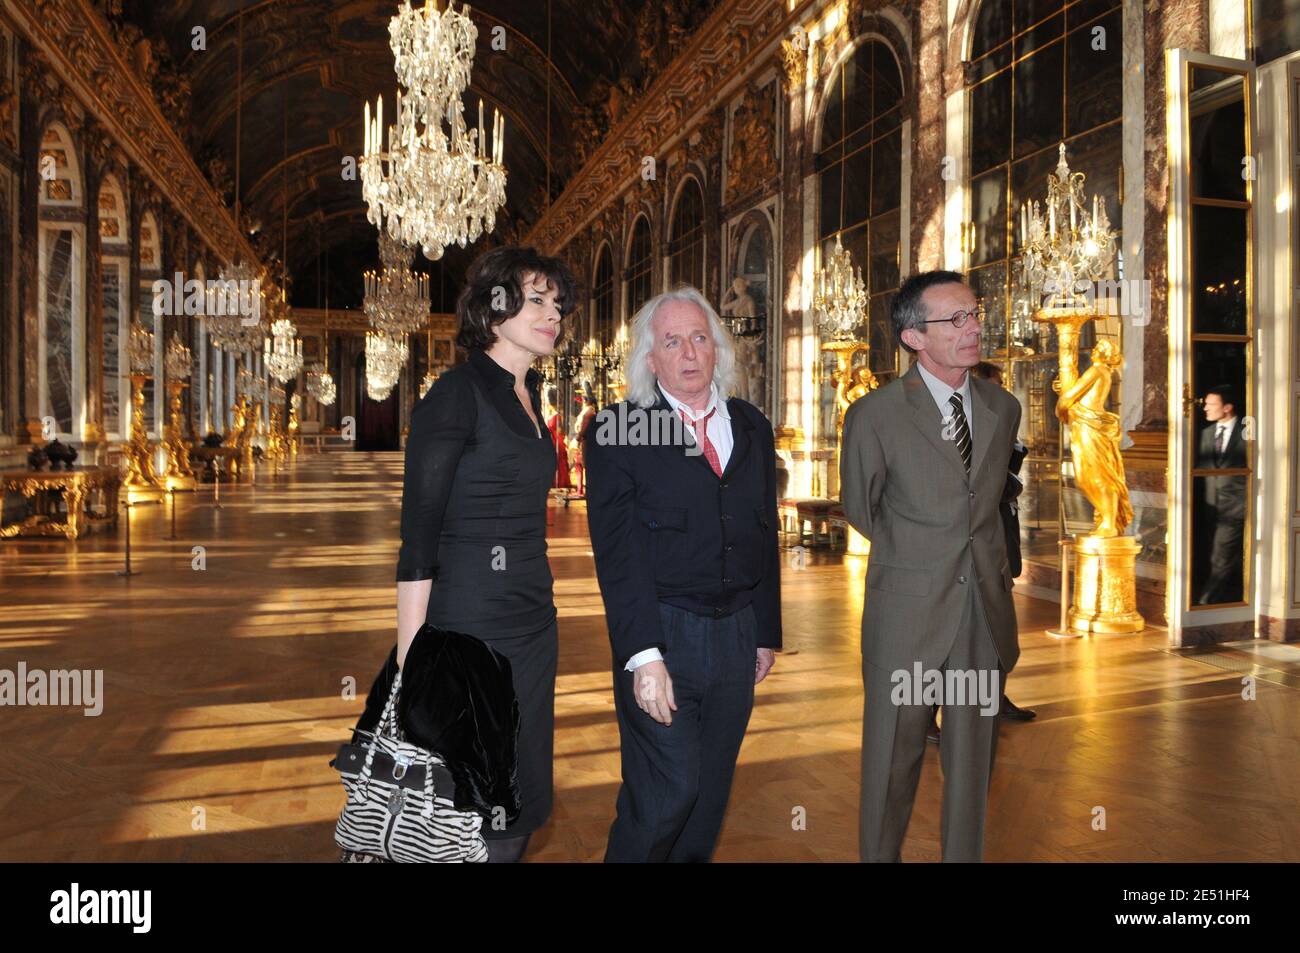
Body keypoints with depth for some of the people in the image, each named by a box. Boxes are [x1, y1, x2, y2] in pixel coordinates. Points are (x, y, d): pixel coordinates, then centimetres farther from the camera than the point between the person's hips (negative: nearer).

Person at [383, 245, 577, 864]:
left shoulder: (527, 395, 12)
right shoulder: (456, 395, -13)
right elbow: (419, 540, -16)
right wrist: (410, 663, -18)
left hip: (533, 622, 8)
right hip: (469, 627, -8)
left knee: (519, 810, 16)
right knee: (475, 821, 4)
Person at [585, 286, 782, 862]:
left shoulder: (752, 428, 10)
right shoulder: (616, 431, -5)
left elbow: (765, 535, 14)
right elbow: (617, 552, -11)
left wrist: (767, 632, 13)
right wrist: (643, 656, -17)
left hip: (738, 635, 5)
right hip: (662, 636, -4)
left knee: (710, 794, 14)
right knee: (667, 793, -4)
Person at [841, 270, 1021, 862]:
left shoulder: (1003, 409, 4)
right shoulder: (874, 415, -10)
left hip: (986, 609, 4)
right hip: (907, 612, -3)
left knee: (973, 758, 14)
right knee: (893, 757, 9)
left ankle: (966, 854, 29)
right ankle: (879, 853, 28)